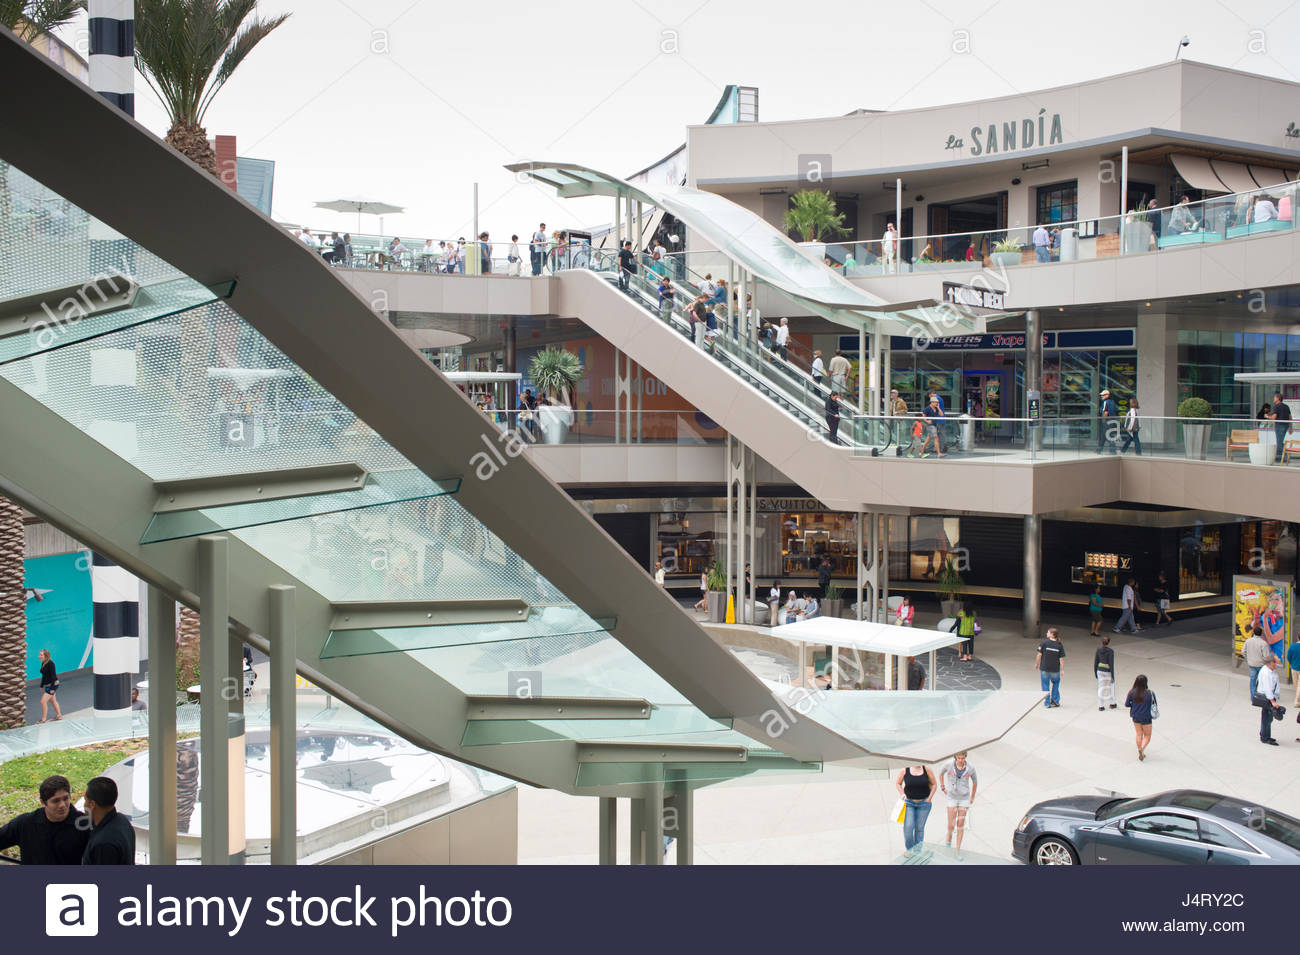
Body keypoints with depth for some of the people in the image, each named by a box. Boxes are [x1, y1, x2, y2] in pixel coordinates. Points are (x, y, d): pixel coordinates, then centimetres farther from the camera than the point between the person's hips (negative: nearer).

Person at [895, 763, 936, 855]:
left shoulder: (927, 770, -6)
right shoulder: (904, 770, -6)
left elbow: (934, 785, 3)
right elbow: (898, 784, 7)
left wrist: (929, 799, -5)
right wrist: (902, 794, -8)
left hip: (923, 803, 0)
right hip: (908, 802, 0)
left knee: (919, 828, 4)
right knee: (908, 826, -11)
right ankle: (909, 848, 9)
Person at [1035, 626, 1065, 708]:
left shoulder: (1044, 643, -10)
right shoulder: (1060, 645, -4)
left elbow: (1039, 655, -8)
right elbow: (1061, 658, -4)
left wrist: (1036, 664, 7)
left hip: (1044, 668, -2)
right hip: (1055, 669, 2)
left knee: (1045, 686, 9)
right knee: (1055, 683, 24)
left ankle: (1047, 703, 15)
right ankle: (1055, 701, 24)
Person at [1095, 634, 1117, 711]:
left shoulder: (1098, 650, -3)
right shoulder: (1110, 651, -17)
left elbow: (1096, 662, 3)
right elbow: (1111, 664, -17)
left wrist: (1095, 672, 15)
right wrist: (1112, 676, -11)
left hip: (1100, 671, 4)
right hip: (1108, 671, -3)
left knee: (1101, 688, 9)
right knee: (1111, 687, 18)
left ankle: (1100, 705, 10)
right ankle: (1112, 703, 31)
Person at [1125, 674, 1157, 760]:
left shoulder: (1132, 692, -14)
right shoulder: (1149, 693, -20)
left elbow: (1127, 704, -8)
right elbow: (1154, 704, -7)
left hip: (1136, 717, 3)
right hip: (1146, 717, -3)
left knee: (1139, 735, 18)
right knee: (1147, 736, 13)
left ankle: (1140, 754, 22)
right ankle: (1142, 748, -12)